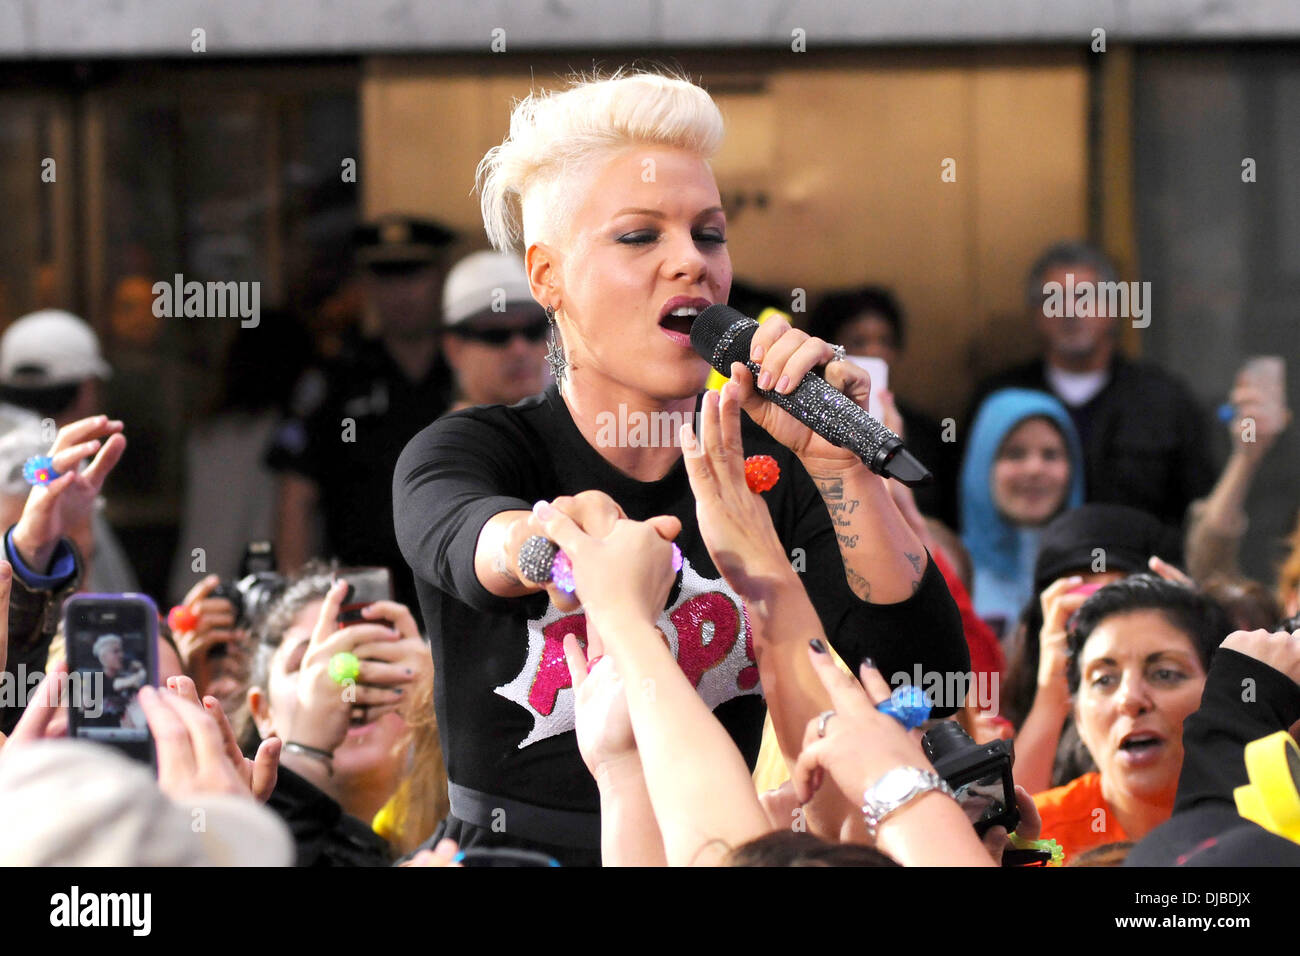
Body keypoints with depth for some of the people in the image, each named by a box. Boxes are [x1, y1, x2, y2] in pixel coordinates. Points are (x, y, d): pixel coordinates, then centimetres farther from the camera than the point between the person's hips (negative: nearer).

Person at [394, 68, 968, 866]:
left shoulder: (770, 466, 7)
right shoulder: (461, 453, 1)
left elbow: (931, 676, -4)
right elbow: (460, 541, -23)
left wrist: (838, 463, -15)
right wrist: (545, 537, -45)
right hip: (518, 851, -2)